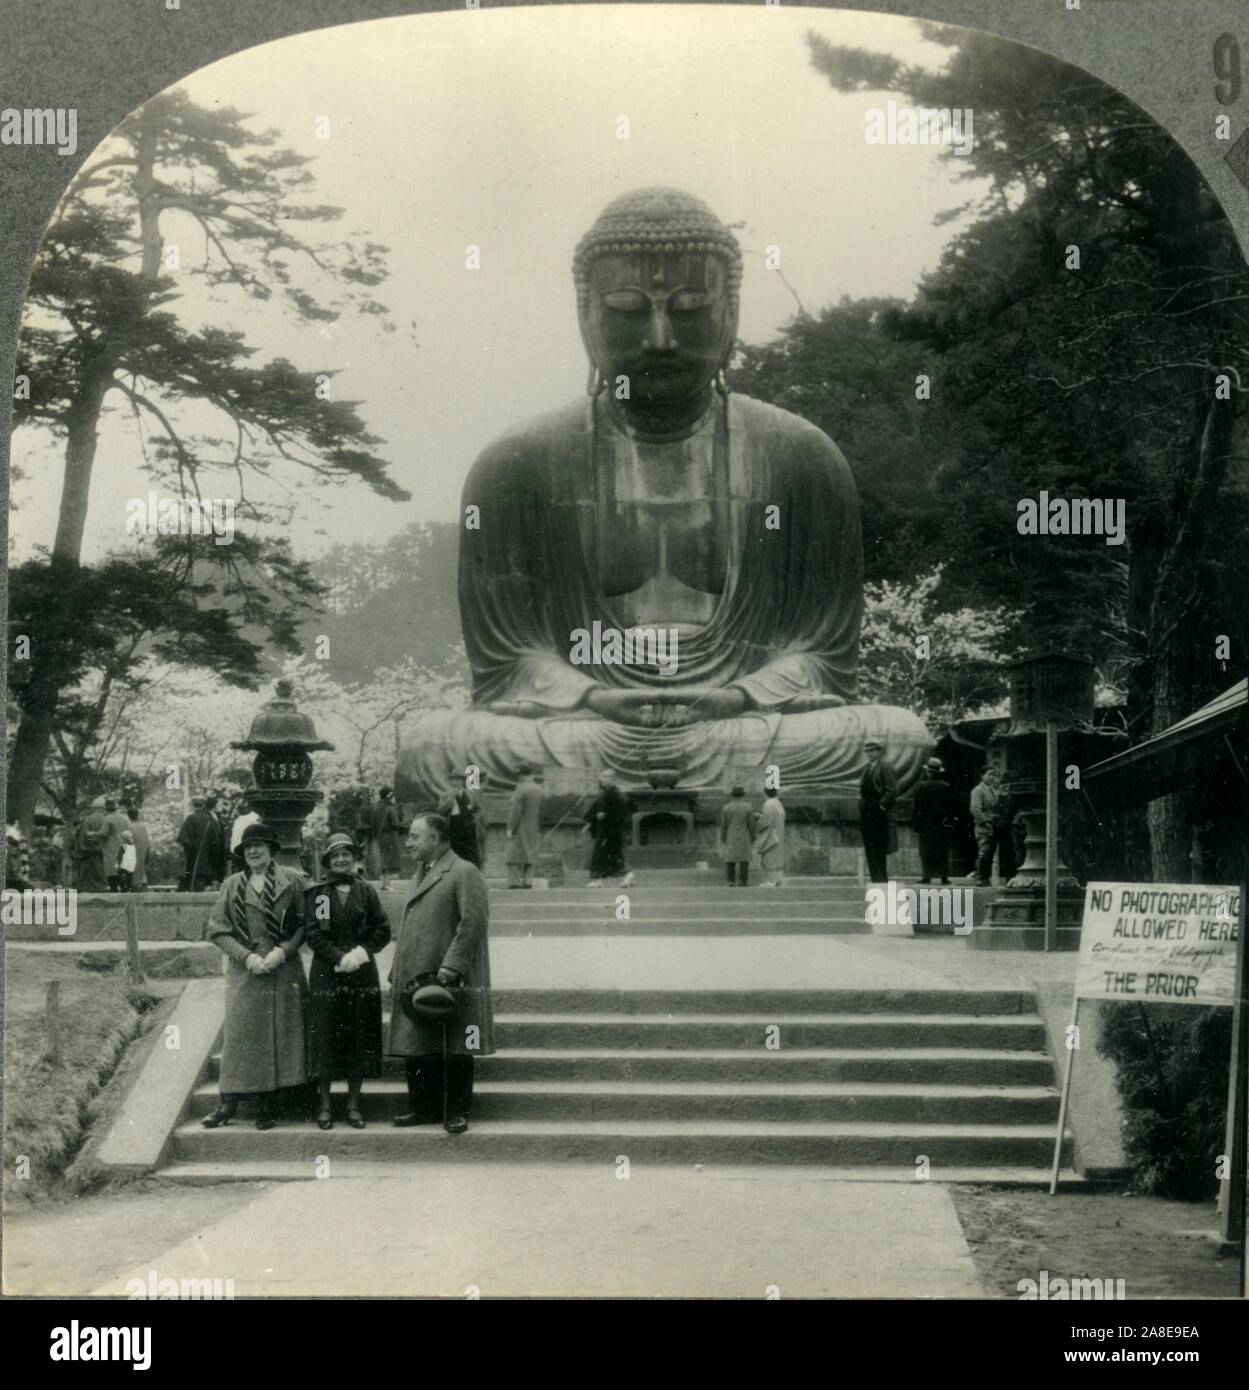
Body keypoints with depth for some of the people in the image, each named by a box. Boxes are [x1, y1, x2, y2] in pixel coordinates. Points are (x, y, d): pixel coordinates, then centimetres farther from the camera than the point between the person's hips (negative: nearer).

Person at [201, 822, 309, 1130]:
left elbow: (305, 924, 2)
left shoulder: (291, 881, 3)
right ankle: (228, 1104, 2)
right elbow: (215, 929, 3)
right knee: (238, 1033, -2)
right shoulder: (232, 885, 7)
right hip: (244, 970, 1)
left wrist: (282, 951, -12)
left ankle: (266, 1106, 9)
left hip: (283, 971, 0)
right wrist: (247, 956, -9)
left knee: (278, 1034, 1)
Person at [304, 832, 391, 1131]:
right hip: (326, 974, -2)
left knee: (360, 1039, 3)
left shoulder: (366, 891, 8)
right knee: (326, 1039, -1)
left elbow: (383, 930, 6)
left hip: (362, 973, 2)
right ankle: (325, 1105, 9)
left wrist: (363, 951, -10)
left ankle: (353, 1104, 12)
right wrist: (340, 958, -15)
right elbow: (312, 933, -5)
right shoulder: (316, 892, 2)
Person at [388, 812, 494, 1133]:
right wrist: (397, 974, 15)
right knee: (416, 1051, 9)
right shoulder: (419, 877, 20)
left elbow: (473, 923, -16)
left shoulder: (464, 873, -7)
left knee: (454, 1052, 0)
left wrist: (450, 967, -20)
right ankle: (423, 1108, 19)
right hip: (415, 980, 8)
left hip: (449, 983, -8)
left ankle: (456, 1112, 7)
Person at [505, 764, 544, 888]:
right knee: (529, 859, 10)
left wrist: (510, 829, -13)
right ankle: (527, 883, 8)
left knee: (515, 860, -5)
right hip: (533, 831, 7)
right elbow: (542, 812, 9)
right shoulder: (539, 790, 7)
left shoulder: (521, 789, -14)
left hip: (519, 830, -7)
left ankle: (514, 884, -11)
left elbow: (516, 811, -18)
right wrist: (540, 832, 14)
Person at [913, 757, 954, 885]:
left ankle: (927, 876, -3)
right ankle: (944, 876, 3)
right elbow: (951, 806, 2)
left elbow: (917, 808, -6)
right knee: (943, 851, 6)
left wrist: (916, 824, 0)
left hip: (926, 823, -2)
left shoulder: (922, 787, -7)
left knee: (926, 852, 2)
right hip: (943, 825, 2)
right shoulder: (946, 787, 0)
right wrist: (950, 822, 8)